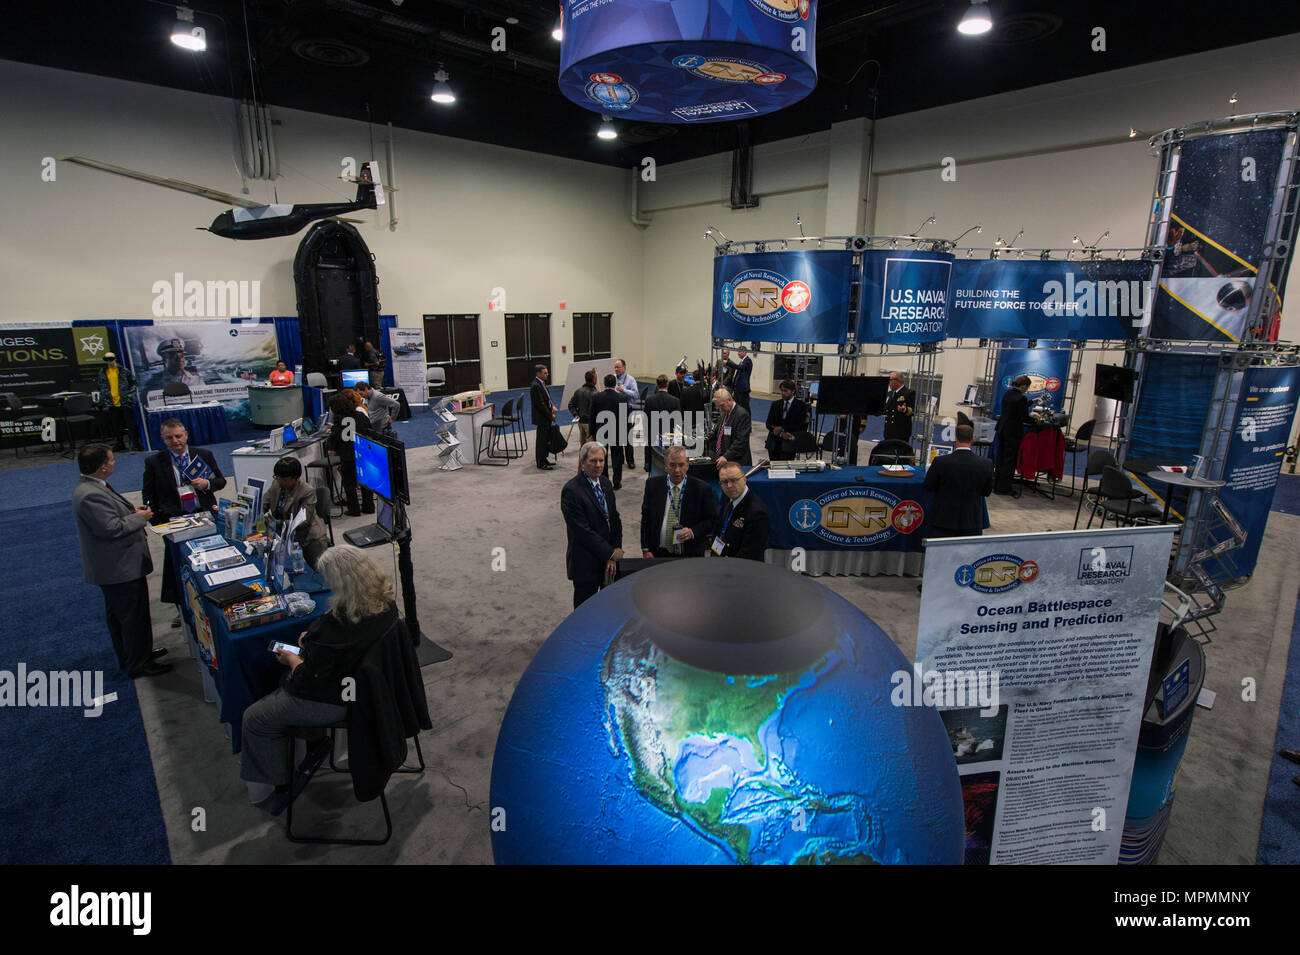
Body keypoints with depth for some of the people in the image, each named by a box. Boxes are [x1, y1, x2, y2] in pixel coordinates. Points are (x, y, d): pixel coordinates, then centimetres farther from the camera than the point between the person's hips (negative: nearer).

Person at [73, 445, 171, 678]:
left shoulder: (89, 487, 6)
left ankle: (129, 656, 39)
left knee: (117, 614, 23)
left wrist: (130, 510, 8)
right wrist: (140, 517, -15)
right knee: (134, 616, 2)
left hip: (113, 567, 11)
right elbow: (113, 528, -29)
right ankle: (138, 665, 15)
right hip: (121, 568, -11)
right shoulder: (91, 495, -27)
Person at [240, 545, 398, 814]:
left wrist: (292, 659, -2)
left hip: (334, 702, -8)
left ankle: (280, 785, 28)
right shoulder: (385, 602, -14)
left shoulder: (331, 628, -36)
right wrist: (313, 638, 4)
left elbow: (308, 681, -21)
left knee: (254, 719, 15)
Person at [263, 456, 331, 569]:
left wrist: (277, 522, -31)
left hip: (310, 538, -6)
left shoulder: (308, 491, -17)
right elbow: (264, 503, 13)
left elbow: (303, 522, -22)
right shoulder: (276, 484, 2)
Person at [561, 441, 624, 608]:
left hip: (609, 559, 6)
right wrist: (611, 553, -14)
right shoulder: (571, 490, -18)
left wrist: (614, 555, -5)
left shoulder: (606, 483, 6)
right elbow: (582, 531, -20)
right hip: (586, 564, -6)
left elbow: (615, 519, 5)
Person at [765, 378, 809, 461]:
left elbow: (802, 427, -4)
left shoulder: (801, 405, 6)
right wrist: (781, 434, -10)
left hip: (790, 441, -3)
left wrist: (782, 429, -9)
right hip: (774, 441, 3)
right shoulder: (775, 404, 17)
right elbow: (769, 424, 7)